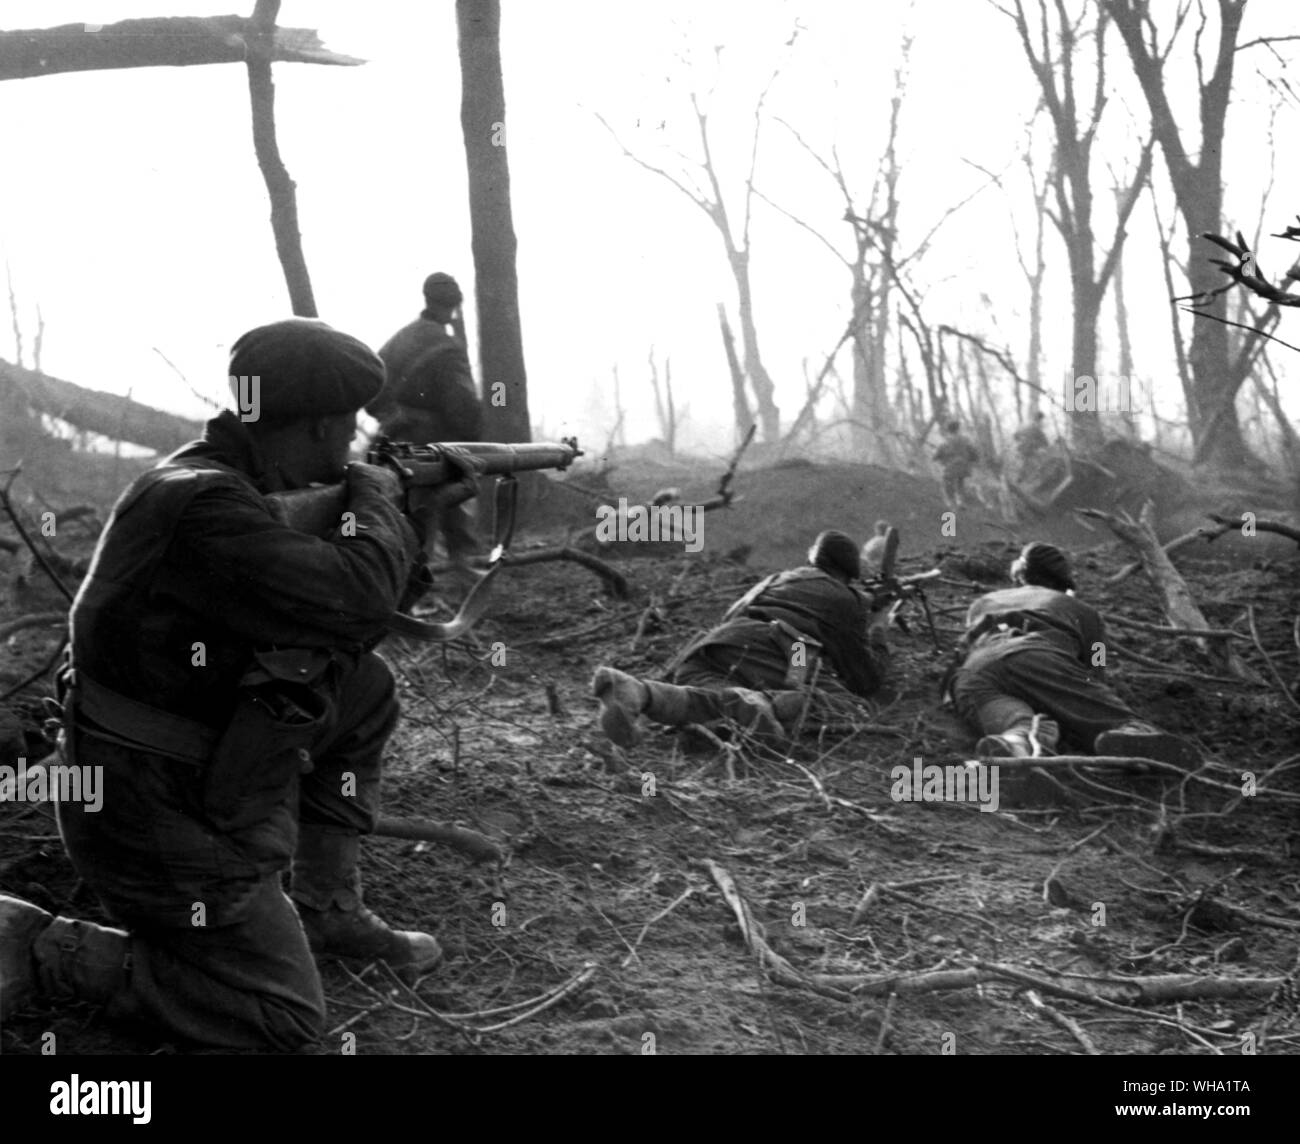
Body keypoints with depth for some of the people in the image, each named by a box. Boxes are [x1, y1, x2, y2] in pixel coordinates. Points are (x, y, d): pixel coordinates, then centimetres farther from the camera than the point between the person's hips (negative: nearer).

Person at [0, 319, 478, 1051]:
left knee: (366, 690, 13)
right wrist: (377, 501, -15)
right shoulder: (201, 506, -28)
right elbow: (357, 601, -34)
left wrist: (417, 518, 7)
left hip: (205, 776, 9)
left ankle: (326, 910, 20)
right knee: (287, 1018, 2)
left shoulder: (241, 491, 3)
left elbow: (352, 620, 15)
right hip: (162, 821, -9)